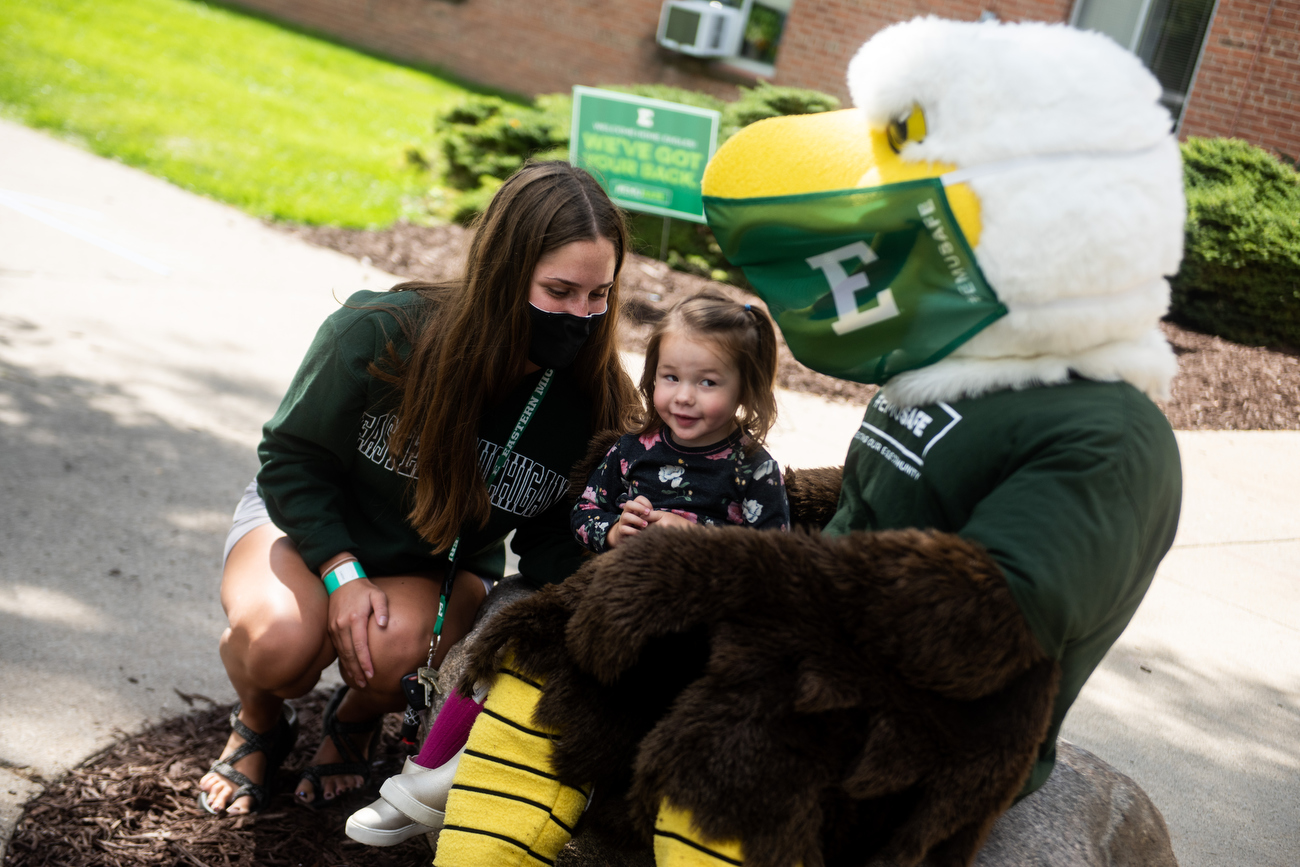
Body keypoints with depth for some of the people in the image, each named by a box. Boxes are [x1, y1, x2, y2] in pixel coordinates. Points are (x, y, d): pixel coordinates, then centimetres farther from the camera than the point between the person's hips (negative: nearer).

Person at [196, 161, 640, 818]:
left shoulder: (591, 405, -18)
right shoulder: (383, 333, -26)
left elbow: (552, 541, -4)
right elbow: (291, 456, -12)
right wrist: (341, 572, -24)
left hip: (443, 567, 2)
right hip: (313, 523, -1)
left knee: (396, 645, -34)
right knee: (279, 639, -33)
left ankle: (358, 719, 5)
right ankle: (260, 723, 6)